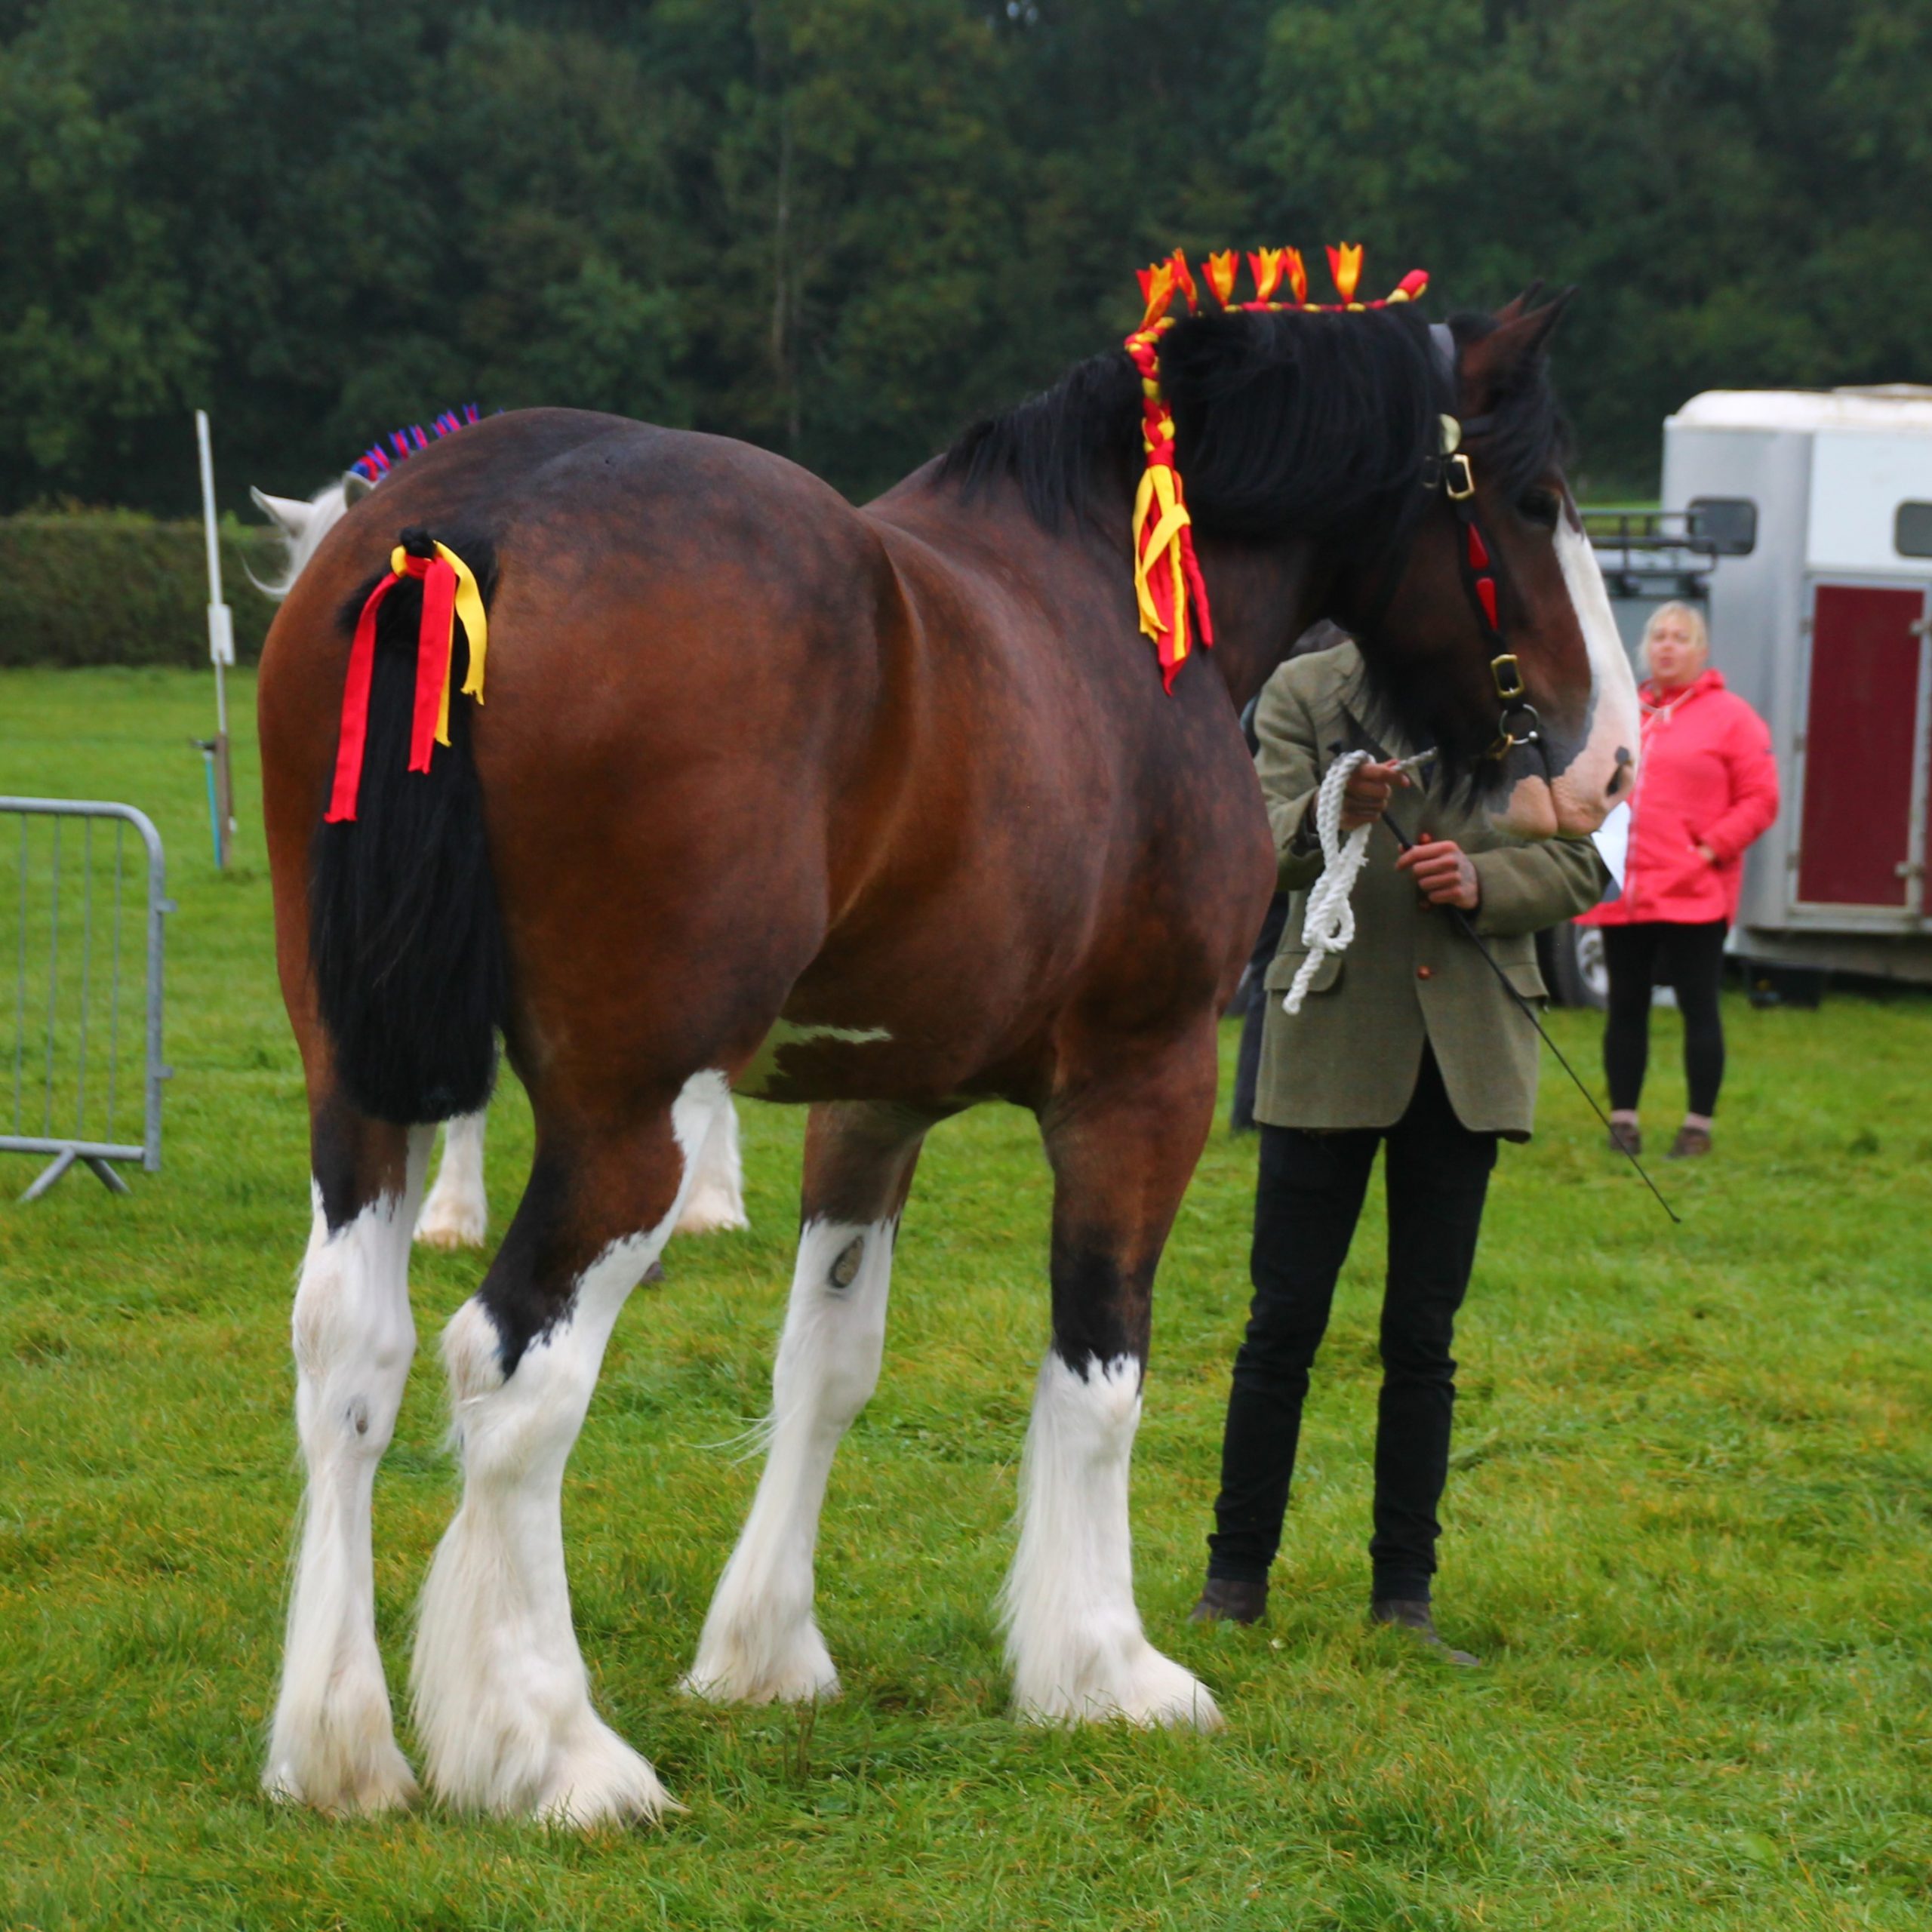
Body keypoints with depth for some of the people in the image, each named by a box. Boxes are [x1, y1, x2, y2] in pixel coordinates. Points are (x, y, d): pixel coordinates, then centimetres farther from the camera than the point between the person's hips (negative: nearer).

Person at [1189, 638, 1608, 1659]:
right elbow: (1264, 851, -12)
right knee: (1284, 1325, 0)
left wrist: (1485, 879, -12)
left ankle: (1405, 1595, 12)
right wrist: (1334, 815, -35)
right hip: (1330, 1045, -2)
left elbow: (1583, 861, 8)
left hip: (1468, 1052, 2)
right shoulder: (1302, 693, 0)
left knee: (1422, 1337, 6)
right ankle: (1235, 1579, 11)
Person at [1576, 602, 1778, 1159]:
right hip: (1622, 893, 5)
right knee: (1626, 1009, 8)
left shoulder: (1728, 716, 0)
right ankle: (1623, 1121, 16)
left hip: (1693, 895, -5)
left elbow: (1759, 799, -4)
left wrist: (1711, 849, -12)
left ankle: (1699, 1127, 6)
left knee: (1698, 1009, -1)